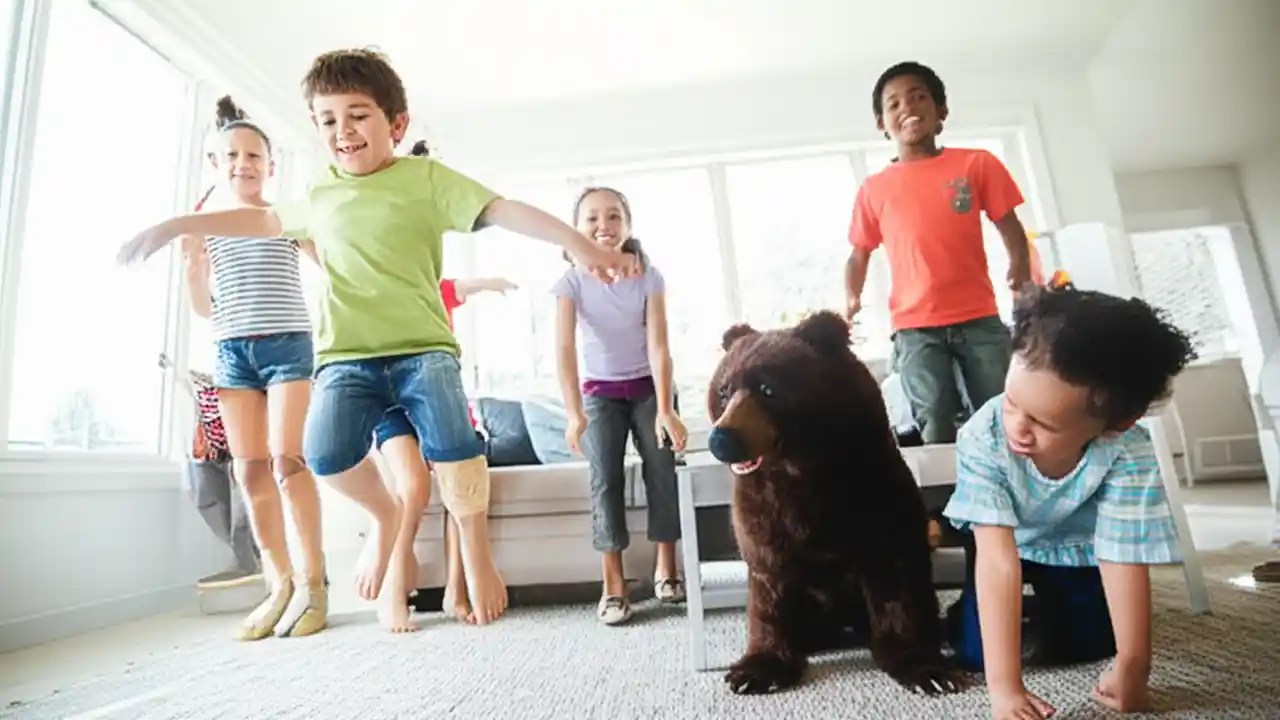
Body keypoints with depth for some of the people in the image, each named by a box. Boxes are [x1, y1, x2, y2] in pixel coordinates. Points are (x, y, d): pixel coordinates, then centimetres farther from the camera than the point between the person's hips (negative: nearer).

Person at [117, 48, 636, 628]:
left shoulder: (428, 177, 4)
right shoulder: (320, 194, 18)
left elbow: (502, 211, -7)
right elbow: (265, 220, 37)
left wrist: (576, 242, -19)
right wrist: (173, 226, 40)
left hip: (423, 347, -3)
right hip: (346, 356, 4)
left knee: (450, 441, -23)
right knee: (326, 454, -18)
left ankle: (475, 550, 4)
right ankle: (385, 514, 16)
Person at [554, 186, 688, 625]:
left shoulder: (648, 276, -13)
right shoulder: (573, 281, -14)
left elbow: (658, 346, -18)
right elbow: (564, 349, -23)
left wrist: (664, 410, -27)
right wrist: (575, 414, -32)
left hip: (648, 385, 1)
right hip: (600, 390, 0)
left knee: (662, 467, -11)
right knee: (605, 477, -14)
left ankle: (666, 567, 5)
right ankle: (613, 582, -9)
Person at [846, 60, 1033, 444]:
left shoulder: (977, 164, 7)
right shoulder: (874, 189, 6)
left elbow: (1010, 228, 9)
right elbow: (859, 253, 10)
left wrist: (1020, 268, -9)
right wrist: (851, 299, -8)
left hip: (979, 319, 1)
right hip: (915, 328, -1)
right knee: (935, 427, -8)